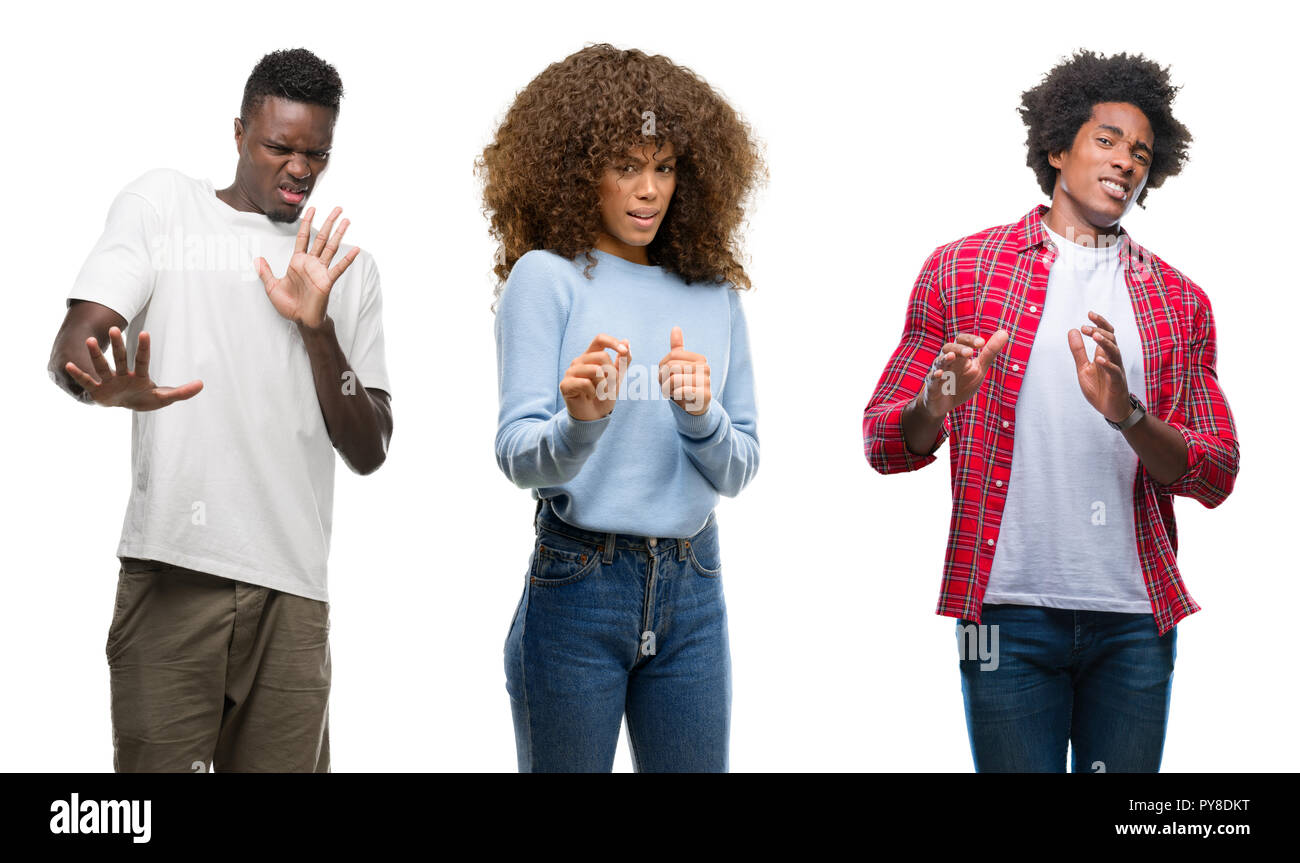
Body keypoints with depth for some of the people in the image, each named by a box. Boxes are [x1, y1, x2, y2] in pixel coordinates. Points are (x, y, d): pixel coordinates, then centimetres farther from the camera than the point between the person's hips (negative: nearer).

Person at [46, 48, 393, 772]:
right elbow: (72, 347, -1)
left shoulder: (351, 271, 19)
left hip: (292, 590, 3)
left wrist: (317, 328, -2)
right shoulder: (163, 203, 11)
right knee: (155, 761, -8)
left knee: (285, 763, -1)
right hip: (172, 572, -2)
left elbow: (369, 453, 12)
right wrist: (106, 386, -25)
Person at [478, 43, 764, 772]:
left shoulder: (714, 294, 10)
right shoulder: (545, 276, -3)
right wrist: (578, 424, -31)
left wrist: (700, 415, -13)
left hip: (692, 593, 4)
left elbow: (740, 471, 8)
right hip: (577, 584, -4)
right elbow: (517, 456, -10)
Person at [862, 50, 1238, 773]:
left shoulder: (1180, 301, 12)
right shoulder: (960, 271, 7)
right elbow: (884, 442, 5)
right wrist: (938, 402, -18)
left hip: (1135, 620, 2)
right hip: (1008, 612, -2)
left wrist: (1126, 414, -14)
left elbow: (1216, 476, 5)